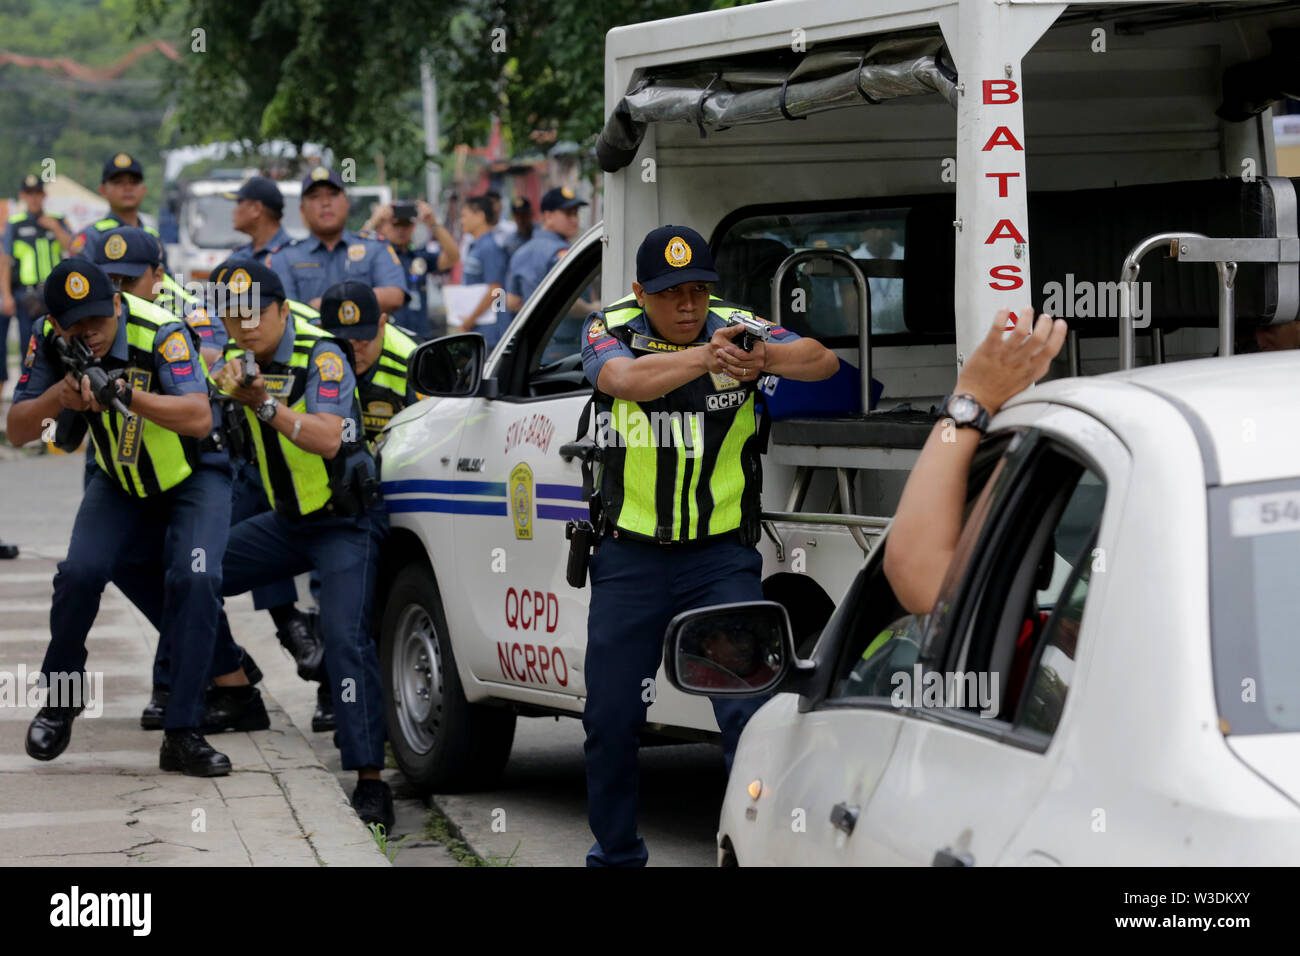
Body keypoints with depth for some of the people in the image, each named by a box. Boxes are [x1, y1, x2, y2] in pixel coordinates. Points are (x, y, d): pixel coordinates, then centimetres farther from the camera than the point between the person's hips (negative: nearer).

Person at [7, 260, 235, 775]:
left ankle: (182, 734, -19)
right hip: (121, 482, 4)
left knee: (194, 580, -25)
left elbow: (199, 418, -41)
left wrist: (125, 393, -53)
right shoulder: (52, 342, -15)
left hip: (194, 477, -3)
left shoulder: (161, 334, -30)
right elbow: (17, 431, -13)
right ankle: (60, 699, 7)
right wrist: (56, 396, -33)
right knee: (80, 572, -19)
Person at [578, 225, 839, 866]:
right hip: (631, 558, 1)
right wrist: (704, 358, -48)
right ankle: (615, 854, 27)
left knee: (749, 709, -13)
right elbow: (626, 378, -29)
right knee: (610, 718, 9)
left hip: (722, 556, -1)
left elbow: (824, 362, -21)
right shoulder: (610, 331, -6)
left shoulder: (736, 328, -6)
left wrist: (763, 358, -43)